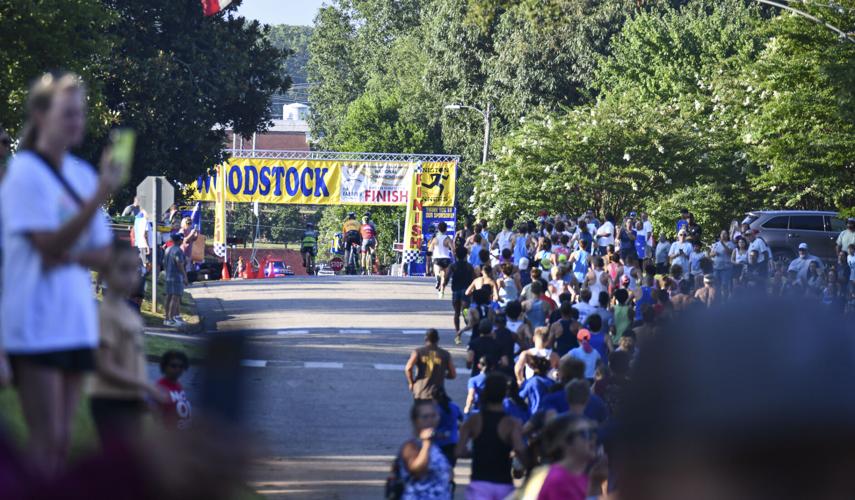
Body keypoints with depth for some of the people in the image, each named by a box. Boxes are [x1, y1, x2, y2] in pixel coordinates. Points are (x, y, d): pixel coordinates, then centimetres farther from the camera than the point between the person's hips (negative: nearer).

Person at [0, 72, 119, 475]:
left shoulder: (83, 174, 11)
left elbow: (103, 254, 12)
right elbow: (49, 245, -19)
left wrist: (70, 256, -10)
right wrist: (100, 195, -27)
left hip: (76, 321, 7)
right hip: (37, 324, -7)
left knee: (62, 441, 7)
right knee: (47, 442, -9)